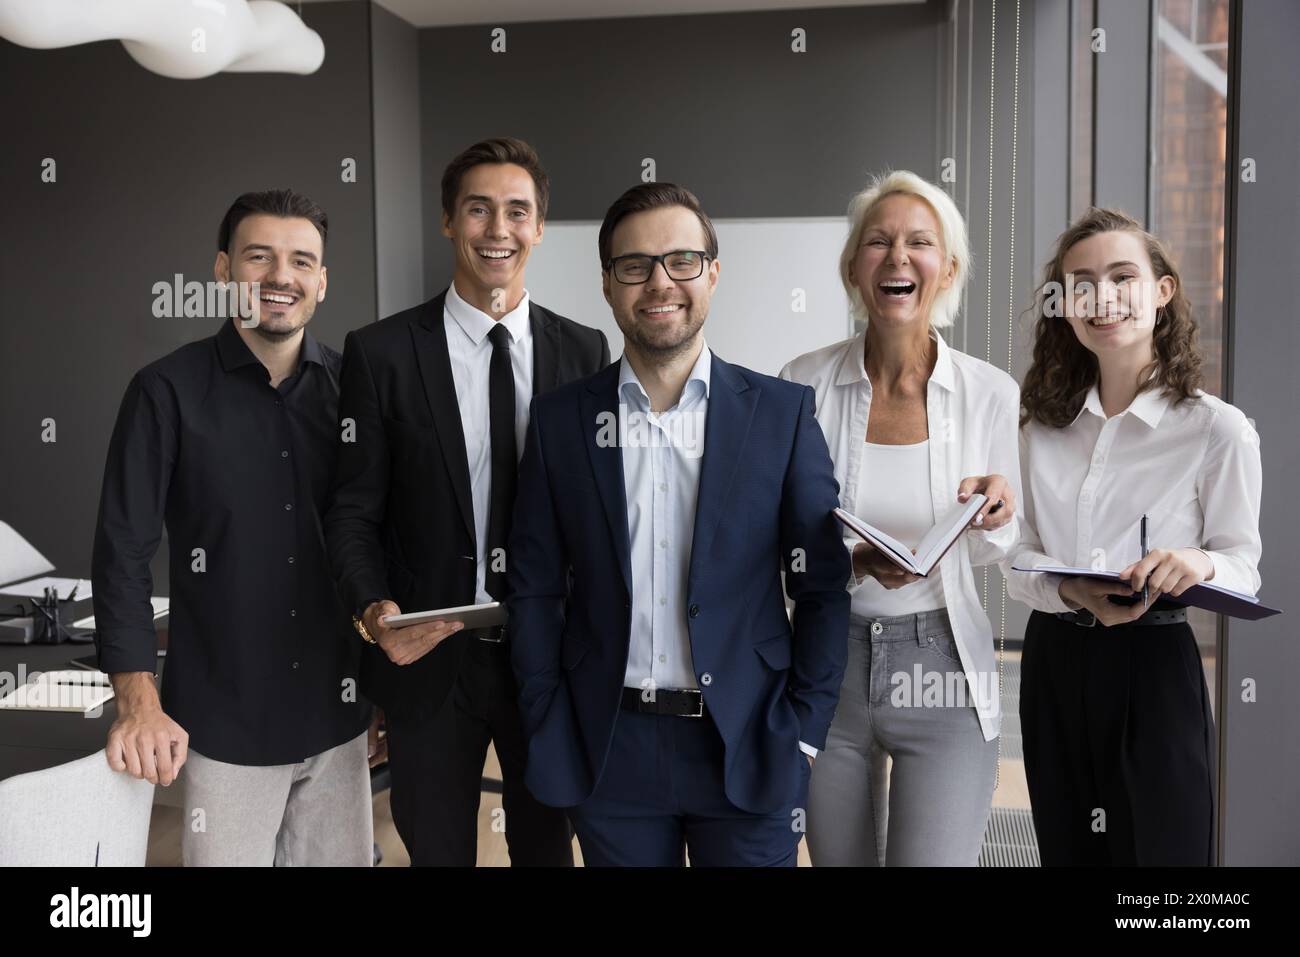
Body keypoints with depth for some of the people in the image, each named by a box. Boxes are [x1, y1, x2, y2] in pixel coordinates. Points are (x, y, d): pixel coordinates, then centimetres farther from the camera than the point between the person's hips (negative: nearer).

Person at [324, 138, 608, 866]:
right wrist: (373, 608, -20)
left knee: (547, 847, 18)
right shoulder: (382, 353, -5)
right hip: (430, 660, -1)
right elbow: (354, 508, -3)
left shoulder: (584, 351, 1)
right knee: (438, 850, 16)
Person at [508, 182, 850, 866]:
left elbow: (823, 586, 0)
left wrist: (801, 735, -5)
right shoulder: (560, 419, 2)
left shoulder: (783, 413, -2)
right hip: (608, 758, 1)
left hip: (748, 752, -1)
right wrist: (551, 740, -1)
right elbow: (535, 589, 4)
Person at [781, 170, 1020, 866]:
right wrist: (854, 560, -21)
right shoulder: (805, 384, -6)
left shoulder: (991, 393, -5)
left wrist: (993, 515, -16)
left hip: (943, 672, -1)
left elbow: (991, 552, 6)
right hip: (827, 667, 1)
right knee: (839, 859, 16)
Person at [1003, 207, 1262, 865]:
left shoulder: (1217, 429, -9)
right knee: (1066, 849, 16)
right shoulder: (1044, 428, 4)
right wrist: (1073, 592, -16)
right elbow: (1018, 556, 5)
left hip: (1153, 666, -4)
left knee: (1156, 847, 6)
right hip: (1054, 662, 4)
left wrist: (1199, 564, -28)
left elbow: (1245, 568, -5)